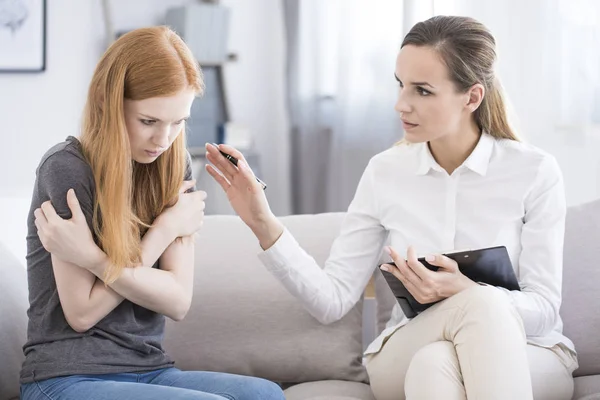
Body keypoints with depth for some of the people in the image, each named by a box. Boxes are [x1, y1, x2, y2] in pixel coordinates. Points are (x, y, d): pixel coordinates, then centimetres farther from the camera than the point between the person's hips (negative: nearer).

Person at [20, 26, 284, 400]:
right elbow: (83, 311, -11)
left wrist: (92, 257, -17)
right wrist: (164, 229, -8)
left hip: (150, 370, 6)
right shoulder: (67, 168, -11)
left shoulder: (174, 167, 7)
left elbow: (178, 300, -3)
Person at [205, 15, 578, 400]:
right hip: (408, 351, 1)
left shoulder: (534, 171, -6)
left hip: (530, 358, 0)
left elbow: (544, 309, -8)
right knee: (481, 304, -34)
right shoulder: (385, 173, 0)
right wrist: (264, 225, -17)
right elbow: (333, 300, -4)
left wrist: (463, 291, -27)